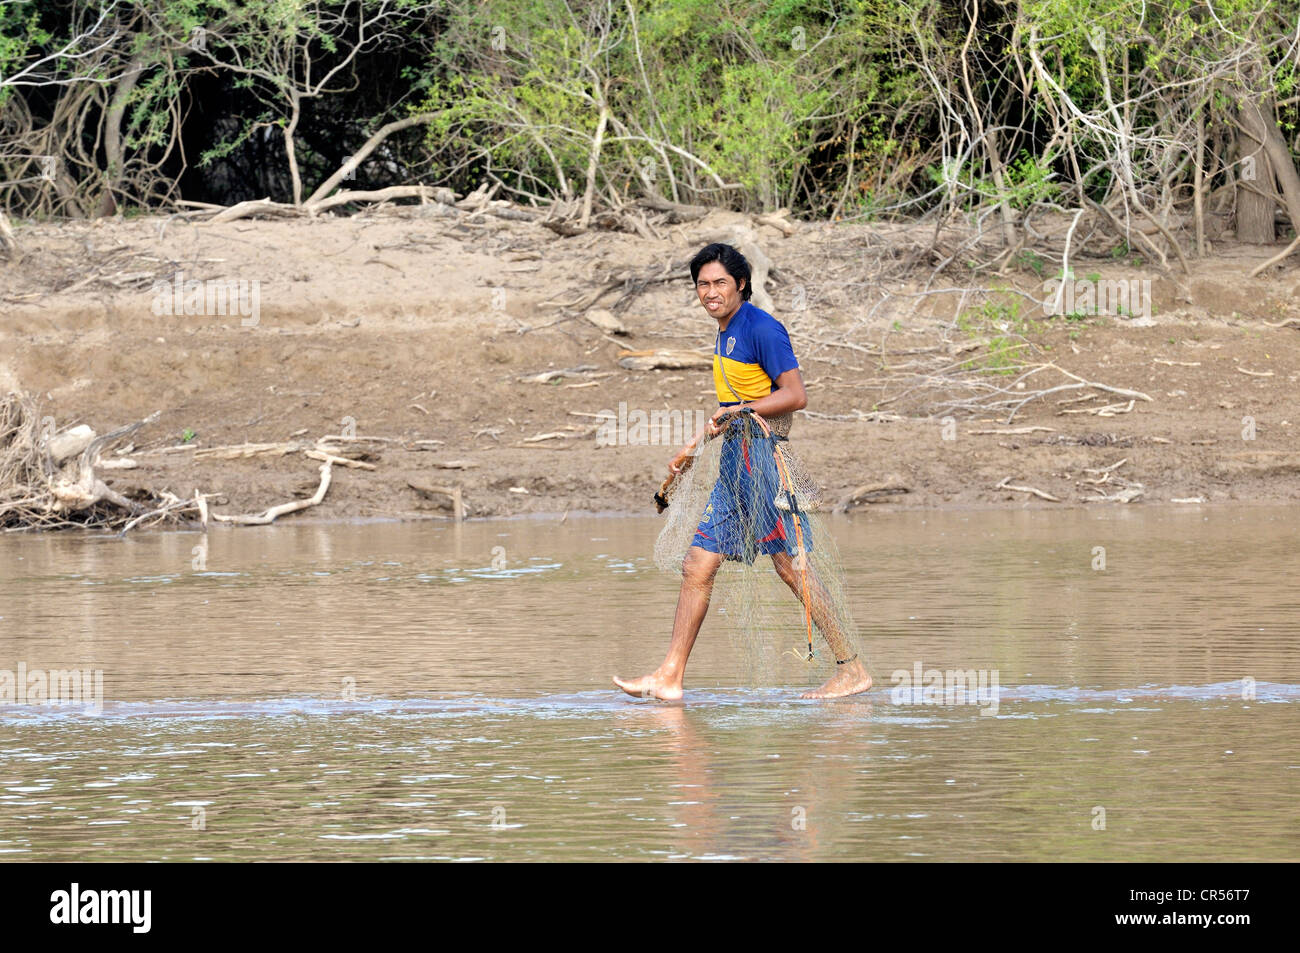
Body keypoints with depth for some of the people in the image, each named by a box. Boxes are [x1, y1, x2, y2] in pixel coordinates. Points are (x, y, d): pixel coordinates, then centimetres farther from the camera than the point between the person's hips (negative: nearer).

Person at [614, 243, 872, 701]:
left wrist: (735, 413, -19)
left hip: (762, 454, -9)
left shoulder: (761, 328, -11)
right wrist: (694, 446, 30)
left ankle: (852, 669, -5)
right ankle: (669, 677, 8)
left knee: (790, 563, -9)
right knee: (697, 565, 6)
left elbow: (795, 395, -17)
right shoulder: (725, 333, 18)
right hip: (735, 463, 9)